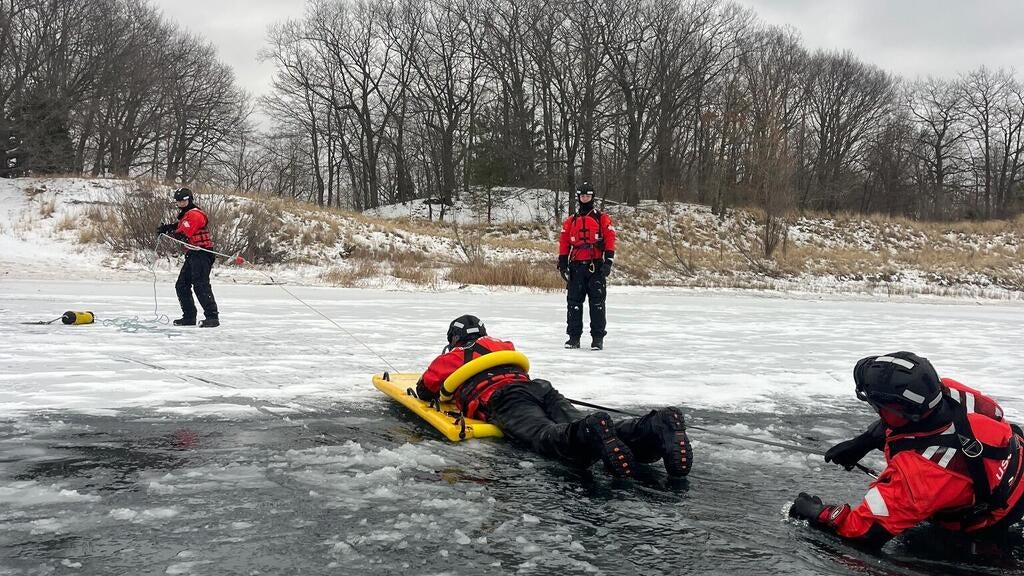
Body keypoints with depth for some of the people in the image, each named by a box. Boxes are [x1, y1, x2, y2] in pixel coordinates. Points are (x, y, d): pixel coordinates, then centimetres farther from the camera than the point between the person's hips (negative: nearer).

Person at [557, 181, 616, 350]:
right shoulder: (570, 221, 15)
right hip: (576, 266, 3)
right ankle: (574, 336, 7)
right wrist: (562, 263, 4)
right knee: (574, 302, 1)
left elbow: (610, 239, 0)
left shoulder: (603, 219, 7)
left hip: (596, 266, -3)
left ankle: (598, 338, -1)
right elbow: (564, 243, 12)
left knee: (597, 302, -4)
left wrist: (608, 260, -10)